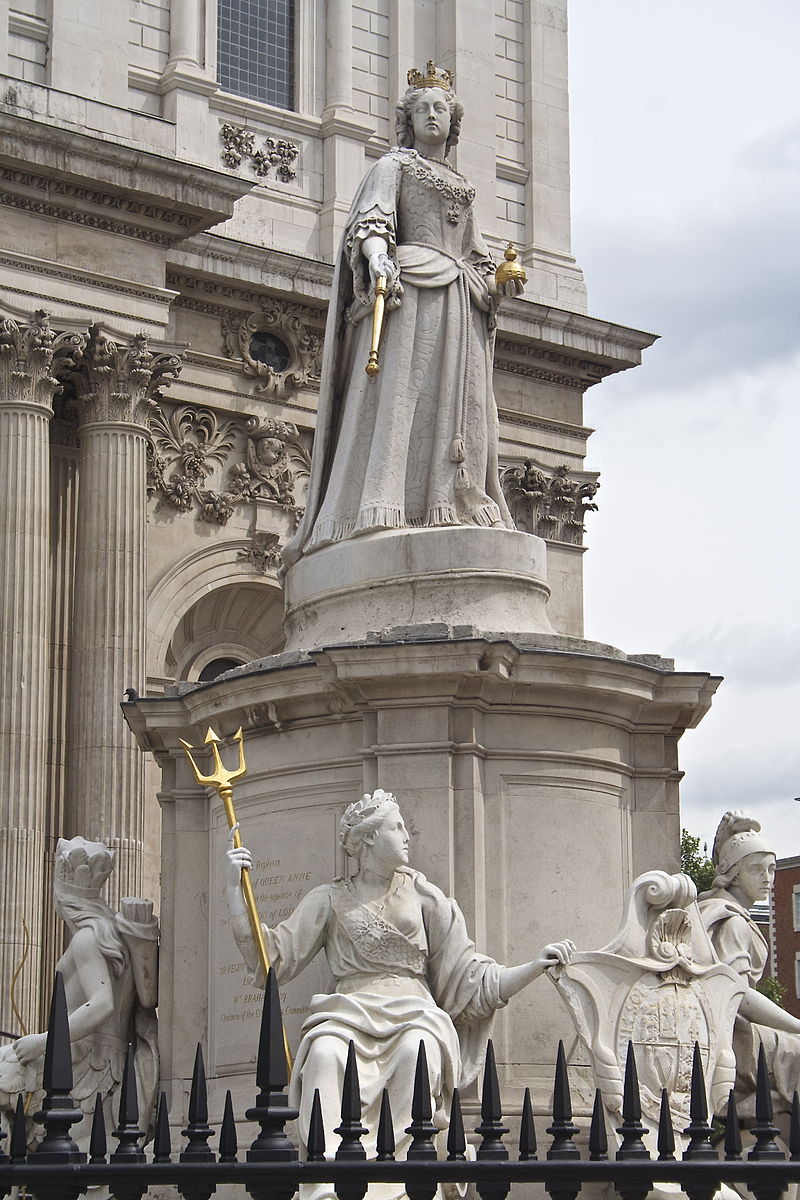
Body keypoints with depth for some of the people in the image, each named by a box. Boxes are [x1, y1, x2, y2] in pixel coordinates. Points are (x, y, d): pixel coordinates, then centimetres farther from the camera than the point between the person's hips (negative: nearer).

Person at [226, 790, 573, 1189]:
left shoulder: (422, 896, 16)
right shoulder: (330, 900, 17)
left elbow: (470, 980, 12)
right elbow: (271, 954, 11)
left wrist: (537, 966, 1)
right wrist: (235, 888, 6)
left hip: (413, 1014, 0)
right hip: (350, 1015, 0)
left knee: (417, 1050, -36)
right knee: (326, 1052, -35)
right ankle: (325, 1182, -43)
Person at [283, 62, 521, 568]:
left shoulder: (461, 186, 29)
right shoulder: (394, 166, 13)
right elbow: (370, 220, -4)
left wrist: (500, 282, 8)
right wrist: (378, 256, -24)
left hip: (458, 305, 6)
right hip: (408, 292, -6)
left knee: (460, 402, -5)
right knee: (400, 389, -19)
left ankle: (456, 505, -11)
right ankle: (385, 506, -28)